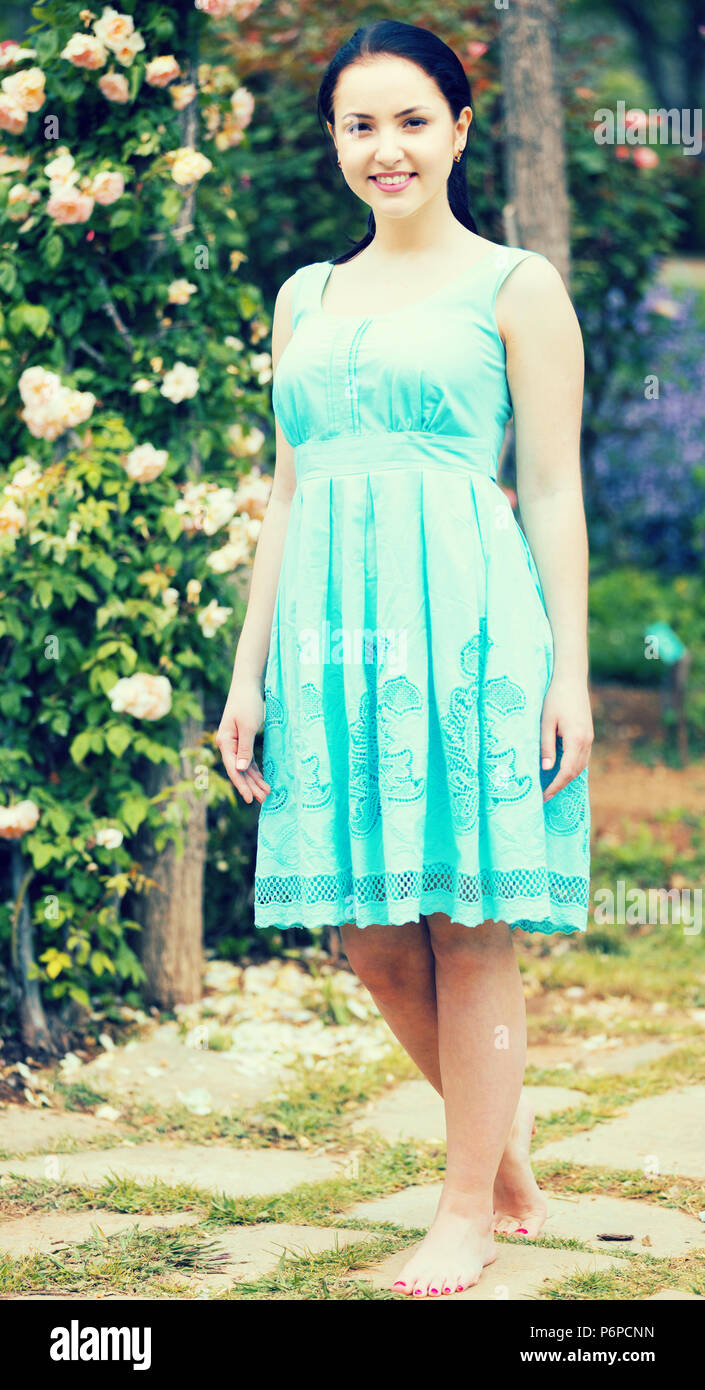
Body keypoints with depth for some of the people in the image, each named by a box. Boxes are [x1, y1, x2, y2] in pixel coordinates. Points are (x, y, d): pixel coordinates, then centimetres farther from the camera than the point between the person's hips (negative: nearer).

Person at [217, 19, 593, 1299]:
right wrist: (250, 670, 12)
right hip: (334, 629, 5)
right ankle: (507, 1157, 26)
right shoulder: (305, 298, 16)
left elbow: (554, 491, -1)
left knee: (470, 931, -1)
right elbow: (287, 492, 17)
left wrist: (570, 670, -7)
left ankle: (469, 1209, 11)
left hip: (467, 620, -5)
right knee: (373, 940, 6)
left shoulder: (515, 287, 3)